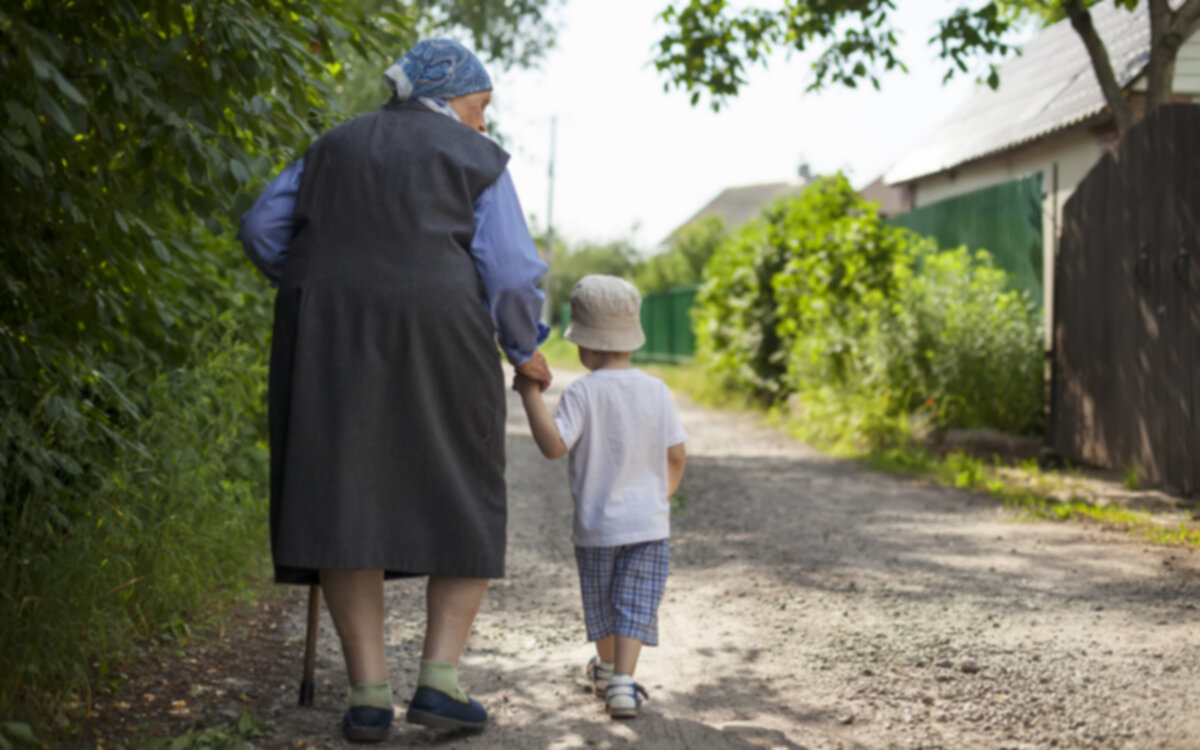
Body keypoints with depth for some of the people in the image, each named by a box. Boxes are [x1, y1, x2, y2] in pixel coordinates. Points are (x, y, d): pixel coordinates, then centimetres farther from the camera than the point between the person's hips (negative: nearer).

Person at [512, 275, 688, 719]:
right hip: (649, 524, 1)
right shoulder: (656, 391, -2)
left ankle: (607, 669, 40)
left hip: (596, 525, -1)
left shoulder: (582, 392, -14)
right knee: (635, 606, 2)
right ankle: (623, 682, -12)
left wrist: (531, 395, -19)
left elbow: (554, 446, -24)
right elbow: (677, 455, 2)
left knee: (602, 604, 19)